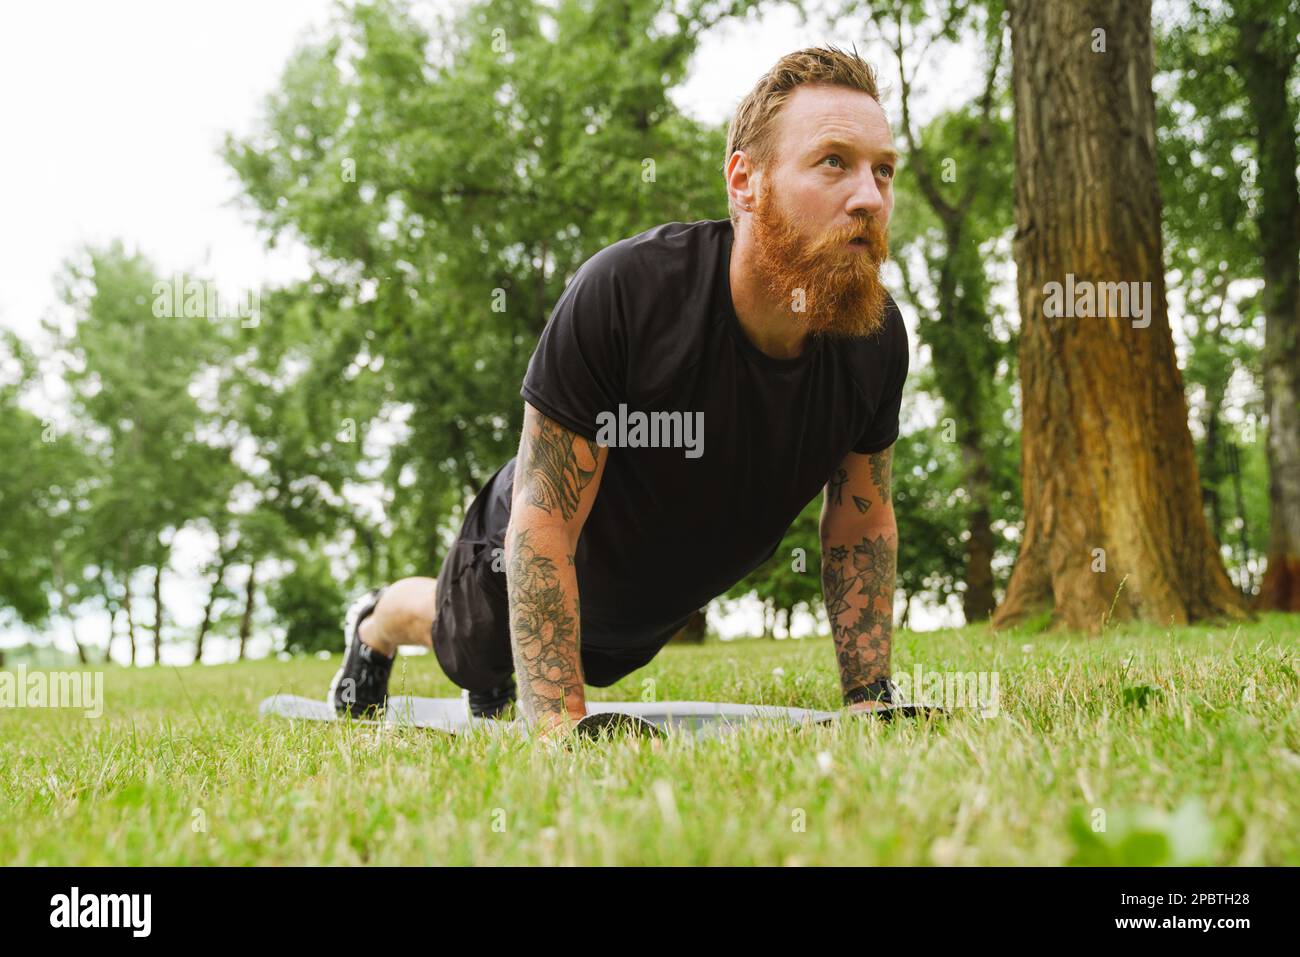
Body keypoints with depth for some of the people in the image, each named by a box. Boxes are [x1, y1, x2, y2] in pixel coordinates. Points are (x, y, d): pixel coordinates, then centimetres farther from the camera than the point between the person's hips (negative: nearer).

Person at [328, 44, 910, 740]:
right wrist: (560, 726, -40)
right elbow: (544, 522, -37)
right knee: (462, 643, 28)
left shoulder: (876, 337, -27)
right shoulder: (622, 292, -42)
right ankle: (373, 626, 63)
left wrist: (870, 697, -14)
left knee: (587, 665, 34)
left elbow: (862, 518, -10)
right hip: (531, 567, -4)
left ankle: (495, 683, 69)